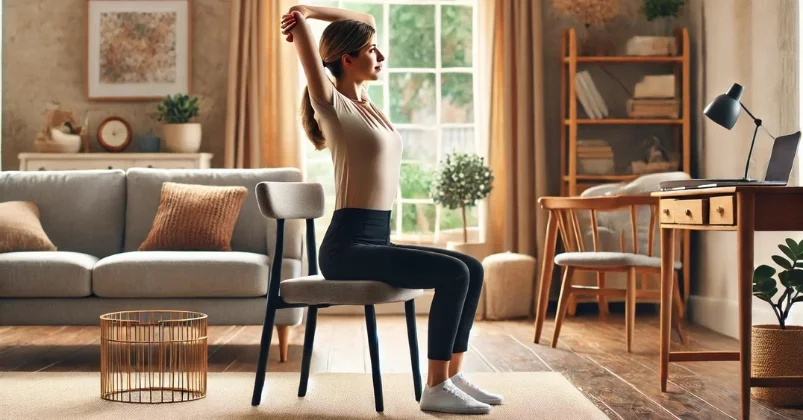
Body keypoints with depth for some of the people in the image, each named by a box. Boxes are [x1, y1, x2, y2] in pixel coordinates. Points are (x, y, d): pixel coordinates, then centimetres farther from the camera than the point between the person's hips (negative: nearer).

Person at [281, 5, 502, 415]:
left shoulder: (363, 98, 15)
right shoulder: (333, 105, -8)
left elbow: (366, 20, 22)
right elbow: (298, 28, -18)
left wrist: (313, 11, 14)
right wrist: (300, 16, 0)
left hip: (375, 242, 9)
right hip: (347, 247, -9)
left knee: (472, 270, 0)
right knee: (453, 274, -21)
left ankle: (452, 374, 4)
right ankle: (435, 388, -14)